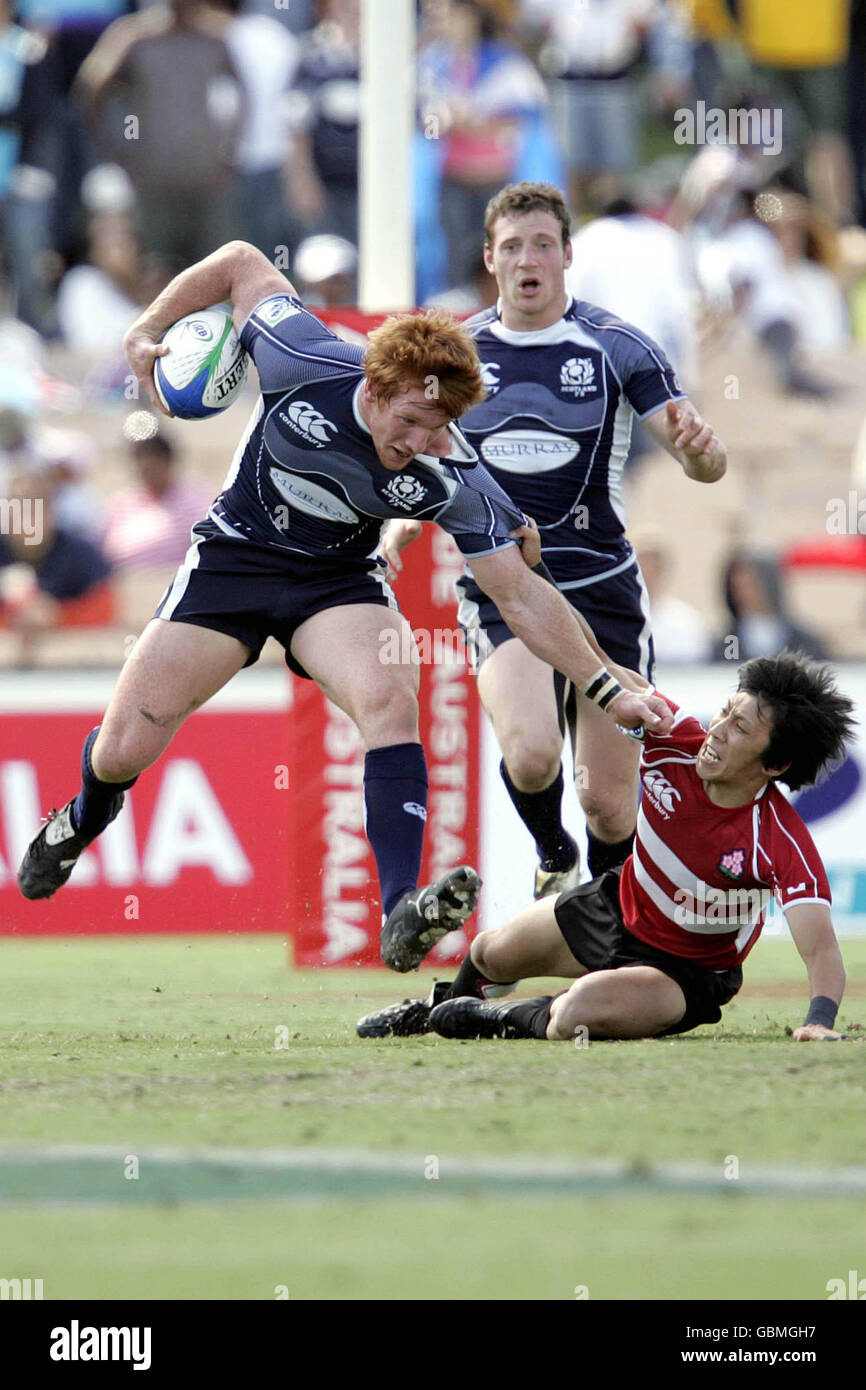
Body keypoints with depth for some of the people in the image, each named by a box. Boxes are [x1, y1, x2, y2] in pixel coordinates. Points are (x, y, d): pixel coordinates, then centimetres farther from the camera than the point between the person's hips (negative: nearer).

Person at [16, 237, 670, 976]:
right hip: (234, 553, 0)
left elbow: (521, 595, -18)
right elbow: (242, 262, -11)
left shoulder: (451, 477, -24)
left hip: (339, 580, 0)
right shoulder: (306, 363, -27)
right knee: (123, 751, -1)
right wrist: (148, 329, -6)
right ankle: (83, 821, 37)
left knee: (391, 697, -31)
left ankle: (402, 914, -39)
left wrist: (607, 689, -22)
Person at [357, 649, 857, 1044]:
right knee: (491, 954, 24)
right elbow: (612, 680, -9)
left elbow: (820, 947, -41)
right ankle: (447, 1003, 62)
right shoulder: (679, 742, -23)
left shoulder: (783, 842, -36)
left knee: (580, 1012, -34)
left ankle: (505, 1021, 3)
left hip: (685, 970, -6)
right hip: (617, 906, 6)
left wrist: (820, 1021, -59)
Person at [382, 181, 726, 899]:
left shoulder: (617, 347, -2)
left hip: (602, 588, 0)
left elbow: (707, 464, -6)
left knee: (607, 798, -1)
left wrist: (700, 449, -30)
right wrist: (403, 514, -1)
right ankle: (554, 858, 8)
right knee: (531, 754, -26)